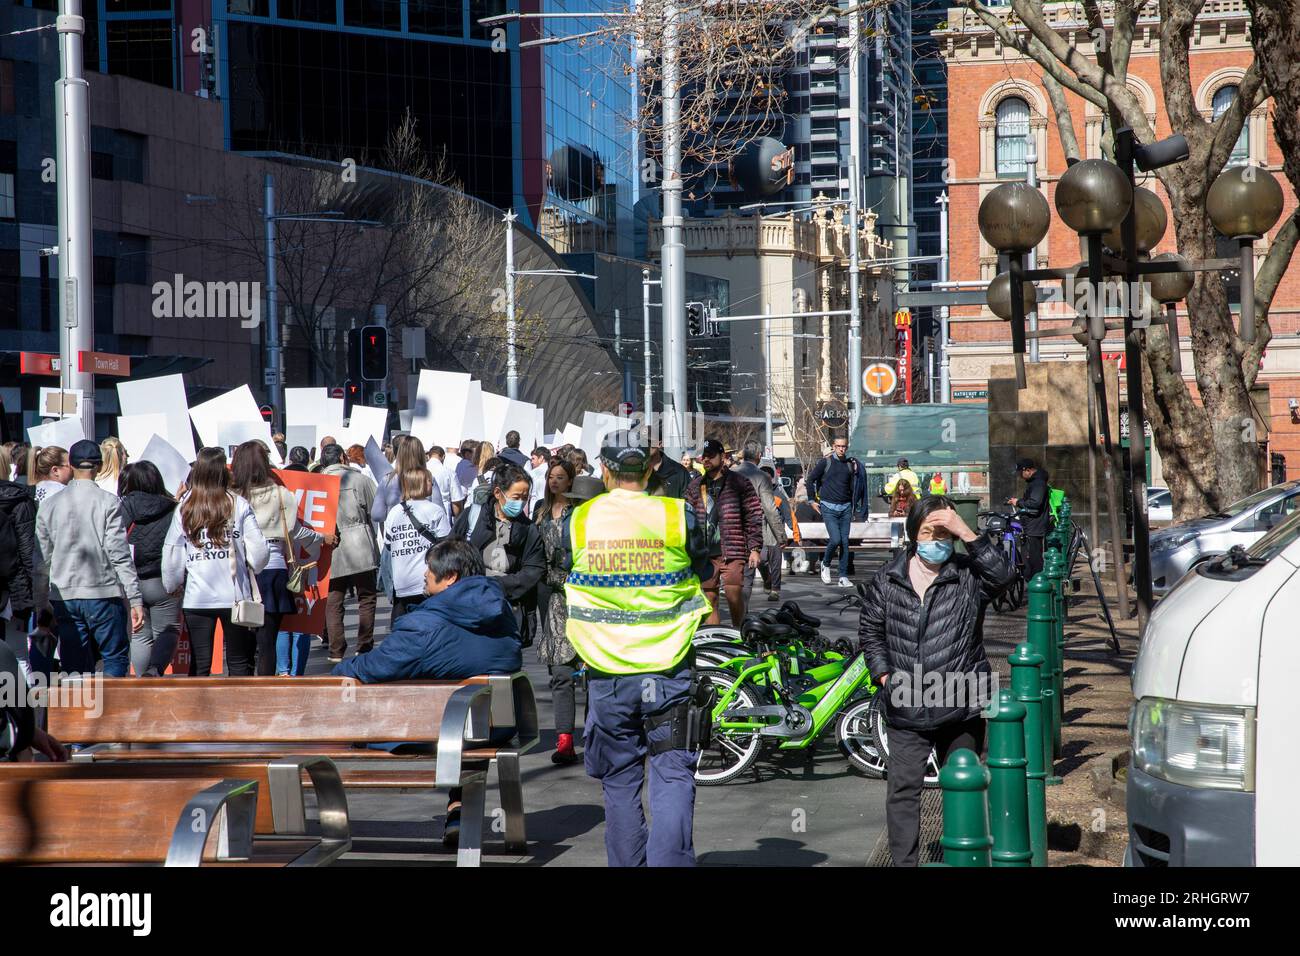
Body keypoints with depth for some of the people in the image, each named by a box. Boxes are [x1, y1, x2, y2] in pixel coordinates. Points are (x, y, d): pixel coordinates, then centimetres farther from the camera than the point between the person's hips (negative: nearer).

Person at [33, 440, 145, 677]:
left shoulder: (49, 506, 5)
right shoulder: (108, 502, -7)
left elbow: (41, 560, 8)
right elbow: (119, 555, -11)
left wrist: (41, 602, 18)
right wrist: (135, 599, -9)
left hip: (64, 598, 4)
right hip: (103, 595, -4)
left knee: (76, 668, 9)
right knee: (116, 657, 6)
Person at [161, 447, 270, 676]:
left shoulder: (184, 508, 0)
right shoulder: (239, 506, -4)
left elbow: (171, 556, 1)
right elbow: (259, 551, -6)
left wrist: (172, 587, 18)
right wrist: (248, 570, 15)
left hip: (197, 599, 1)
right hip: (235, 597, -1)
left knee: (199, 666, 6)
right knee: (239, 663, 8)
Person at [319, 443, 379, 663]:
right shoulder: (359, 479, -1)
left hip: (331, 550, 1)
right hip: (360, 549, -1)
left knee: (333, 602, 5)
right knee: (366, 598, 9)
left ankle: (336, 651, 1)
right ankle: (364, 648, 7)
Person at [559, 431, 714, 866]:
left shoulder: (578, 521, -1)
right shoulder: (679, 515, -5)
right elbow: (703, 576, 9)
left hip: (606, 673, 2)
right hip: (669, 668, -2)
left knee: (620, 781, 12)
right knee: (672, 775, -1)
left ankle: (627, 863, 16)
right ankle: (669, 861, -13)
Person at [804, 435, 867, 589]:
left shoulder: (851, 465, 7)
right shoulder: (826, 463, -2)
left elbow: (853, 488, 12)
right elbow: (810, 479, 4)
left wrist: (855, 473, -5)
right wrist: (812, 500, 3)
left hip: (845, 507, 4)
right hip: (829, 507, -4)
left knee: (845, 542, 2)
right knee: (835, 539, -16)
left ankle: (843, 577, 6)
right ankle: (825, 564, 12)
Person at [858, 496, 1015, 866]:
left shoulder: (969, 575, -3)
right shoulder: (887, 579, 3)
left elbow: (1002, 574, -24)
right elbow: (870, 631, 13)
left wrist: (966, 532, -28)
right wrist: (884, 676, 2)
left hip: (962, 708, -1)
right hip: (906, 711, 1)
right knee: (903, 790, -3)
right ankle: (903, 862, 2)